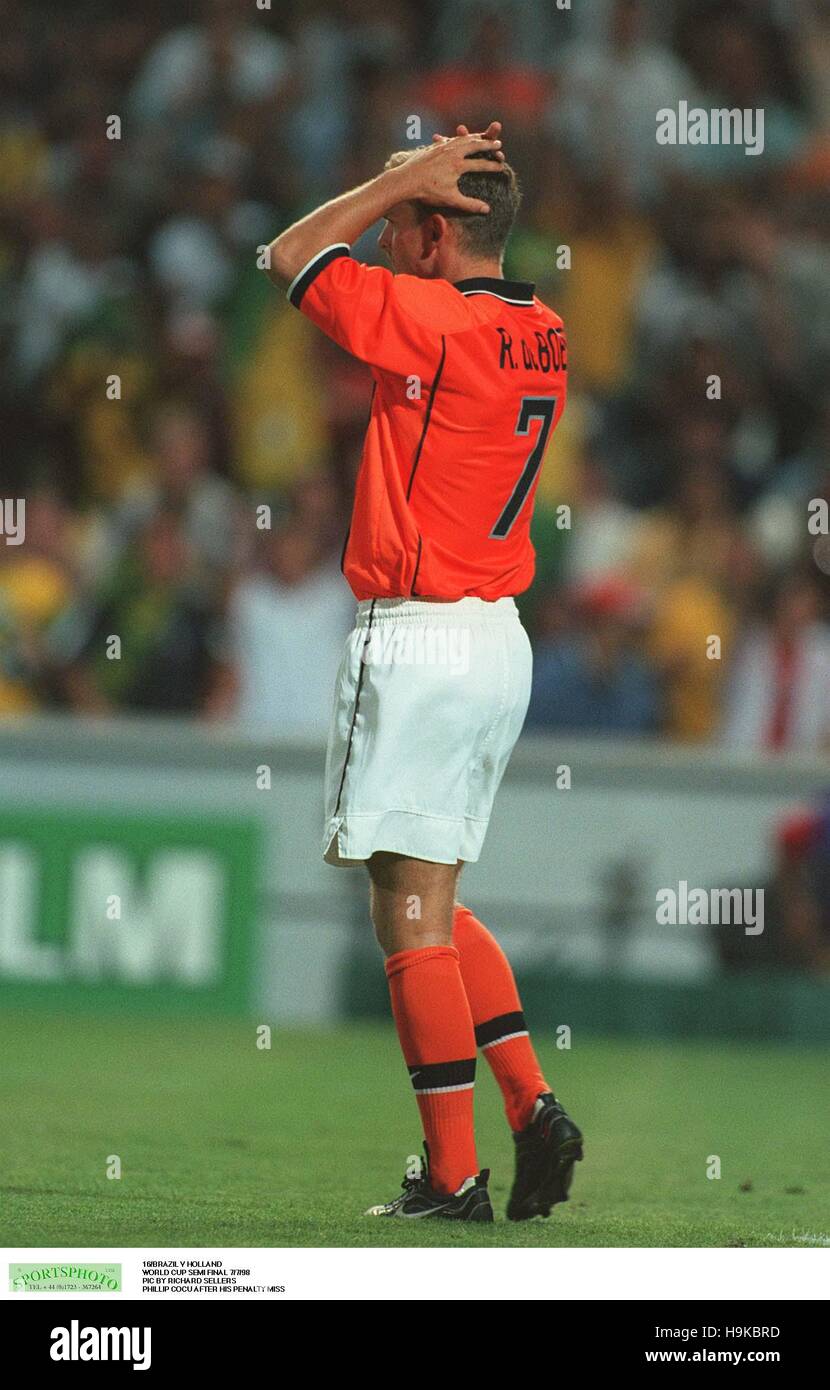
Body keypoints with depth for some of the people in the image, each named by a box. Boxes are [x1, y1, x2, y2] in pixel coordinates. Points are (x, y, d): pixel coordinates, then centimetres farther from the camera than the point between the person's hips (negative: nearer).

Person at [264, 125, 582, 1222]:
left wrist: (406, 178, 0)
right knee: (435, 905, 18)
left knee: (411, 915, -4)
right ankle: (534, 1109, 8)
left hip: (417, 639, -9)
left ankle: (453, 1175, -4)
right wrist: (413, 185, 17)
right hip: (499, 639, 9)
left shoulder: (432, 321, -16)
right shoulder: (540, 335, 9)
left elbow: (294, 257, -4)